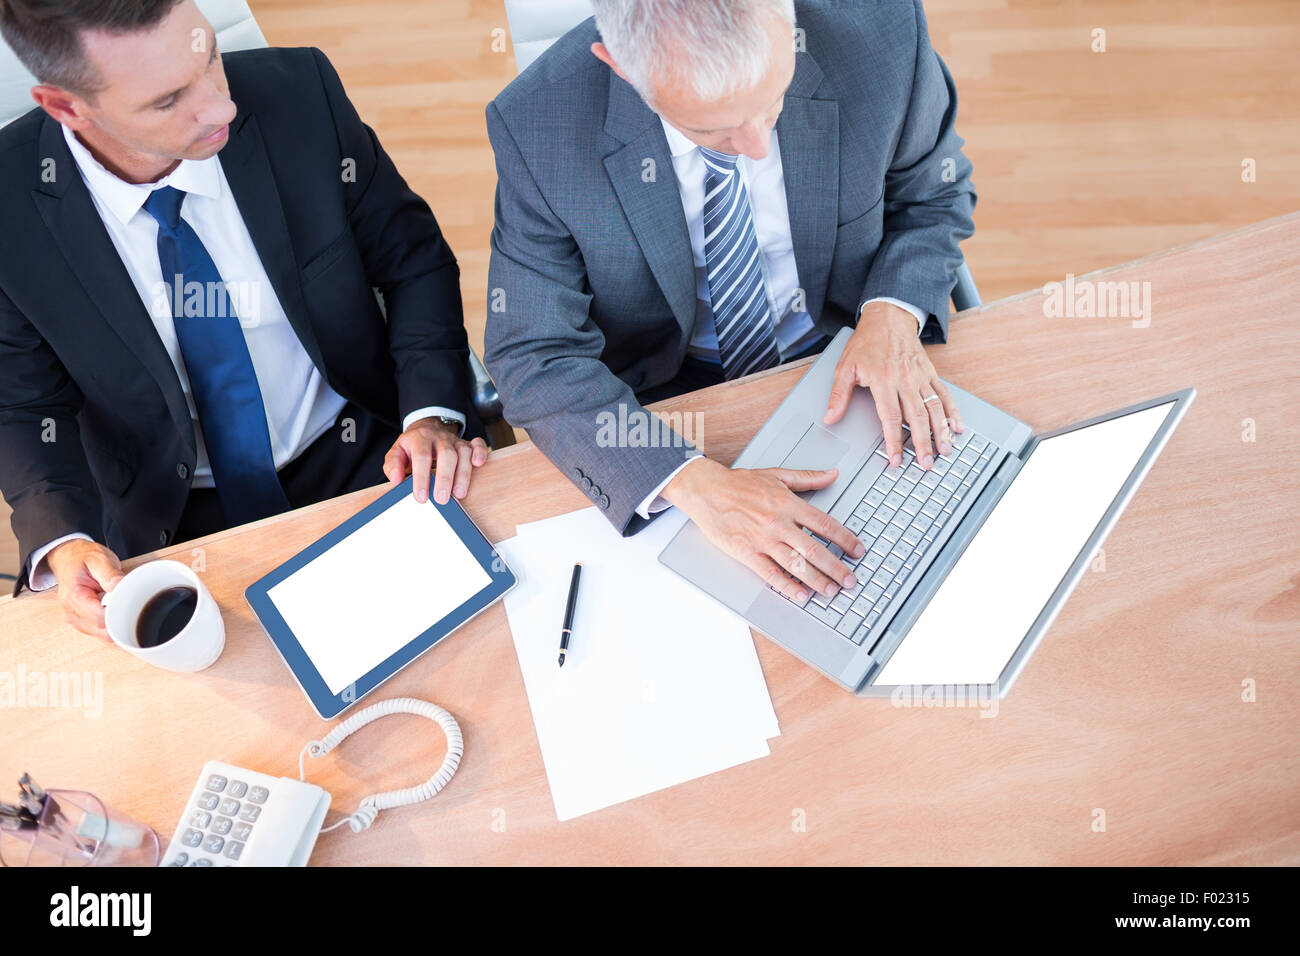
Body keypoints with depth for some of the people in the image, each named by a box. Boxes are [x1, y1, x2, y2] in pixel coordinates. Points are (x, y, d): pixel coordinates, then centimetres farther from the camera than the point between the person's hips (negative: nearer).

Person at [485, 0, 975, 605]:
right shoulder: (536, 124, -25)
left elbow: (934, 197, -1)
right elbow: (534, 355, -21)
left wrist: (893, 313, -22)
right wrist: (694, 483, -35)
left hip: (839, 357, 2)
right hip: (665, 390, -1)